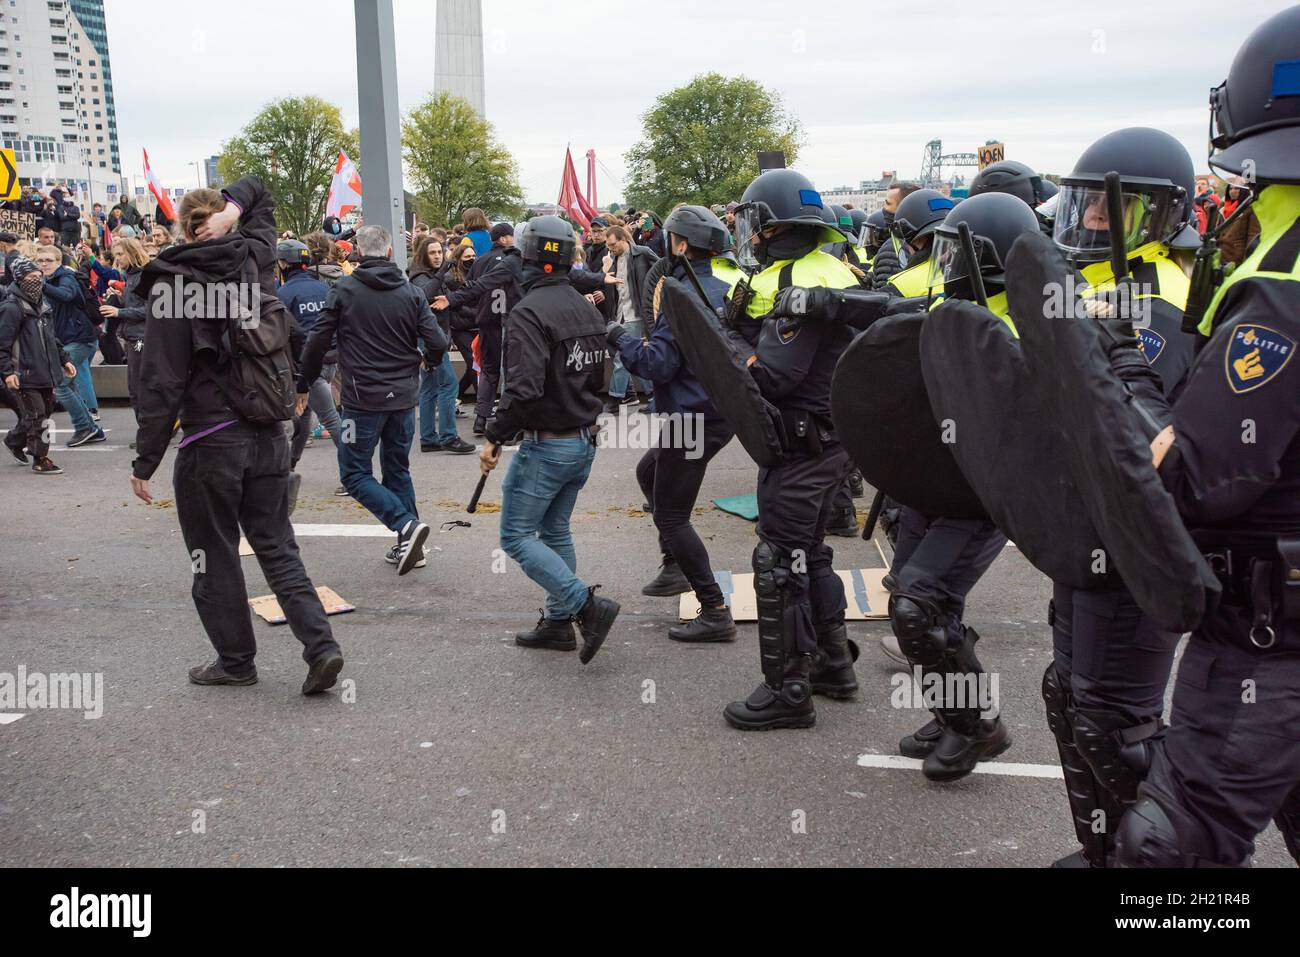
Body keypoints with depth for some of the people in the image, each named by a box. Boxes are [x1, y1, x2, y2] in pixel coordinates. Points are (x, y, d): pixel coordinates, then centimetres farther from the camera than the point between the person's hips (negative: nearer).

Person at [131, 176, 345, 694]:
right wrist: (234, 205, 0)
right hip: (269, 436, 5)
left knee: (215, 555, 10)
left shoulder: (173, 286, -10)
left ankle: (236, 658, 22)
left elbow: (162, 384, -13)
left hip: (210, 442, -5)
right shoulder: (255, 259, 4)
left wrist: (145, 460, -7)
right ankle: (321, 645, 2)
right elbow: (259, 193, 23)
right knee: (276, 545, 12)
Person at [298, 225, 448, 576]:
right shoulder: (411, 293, 1)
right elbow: (437, 344, -4)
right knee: (398, 471, 17)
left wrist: (303, 385, 8)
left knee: (355, 474, 5)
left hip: (363, 398, -4)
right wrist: (423, 361, 20)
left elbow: (317, 342, -6)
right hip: (403, 397, 4)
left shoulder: (343, 290, -6)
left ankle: (407, 524, -13)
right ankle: (409, 546, 17)